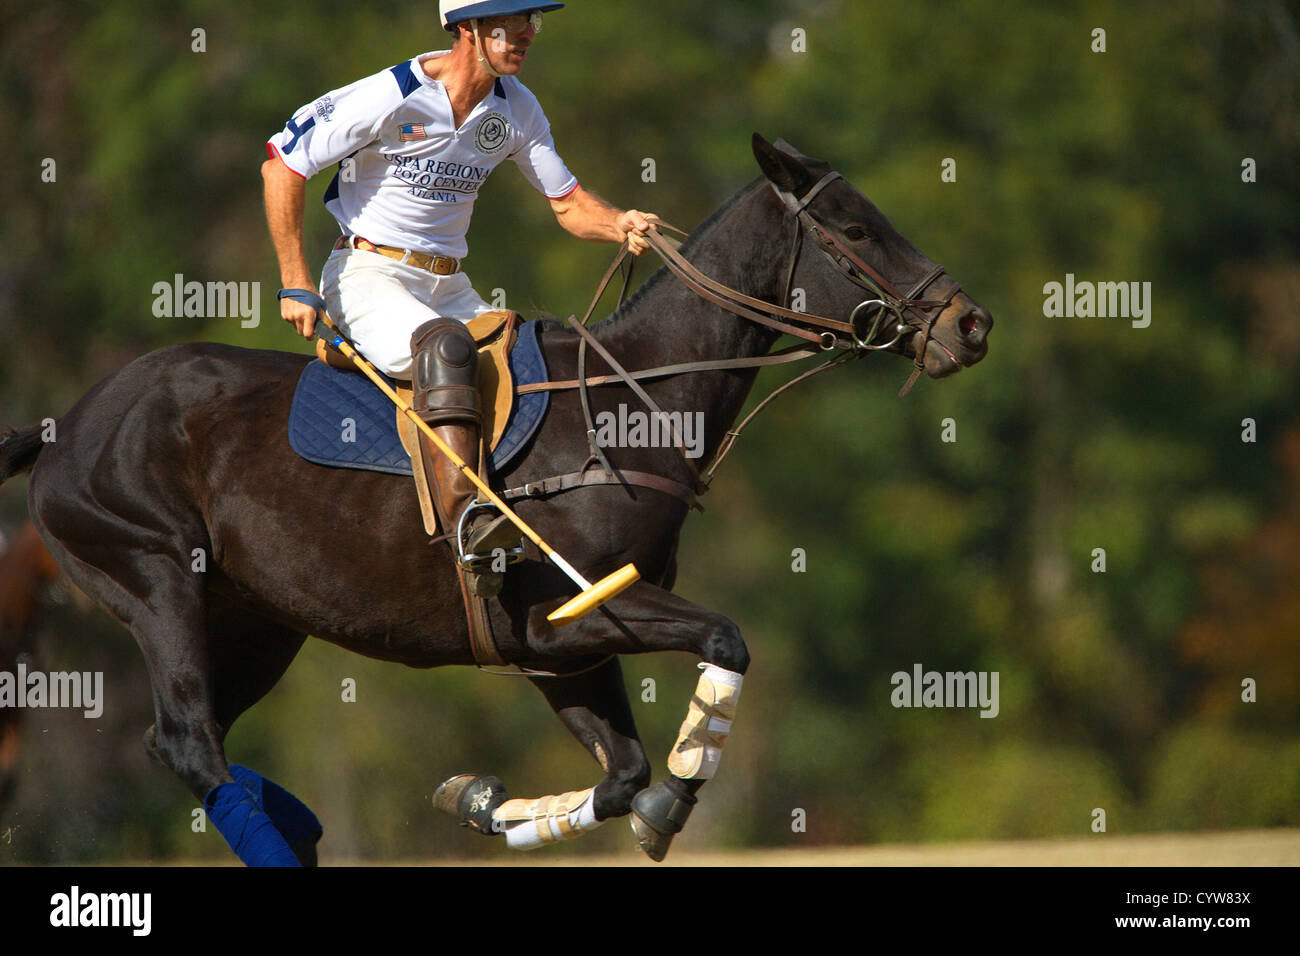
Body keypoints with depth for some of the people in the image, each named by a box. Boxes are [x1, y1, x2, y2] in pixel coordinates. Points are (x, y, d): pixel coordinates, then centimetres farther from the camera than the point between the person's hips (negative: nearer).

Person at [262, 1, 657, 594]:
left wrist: (618, 225, -13)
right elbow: (282, 164, -12)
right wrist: (295, 285, -13)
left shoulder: (516, 109, 4)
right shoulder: (390, 98, -16)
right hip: (369, 274, -8)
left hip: (449, 286, 8)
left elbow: (567, 204, 12)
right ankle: (468, 535, -50)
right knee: (445, 346, -36)